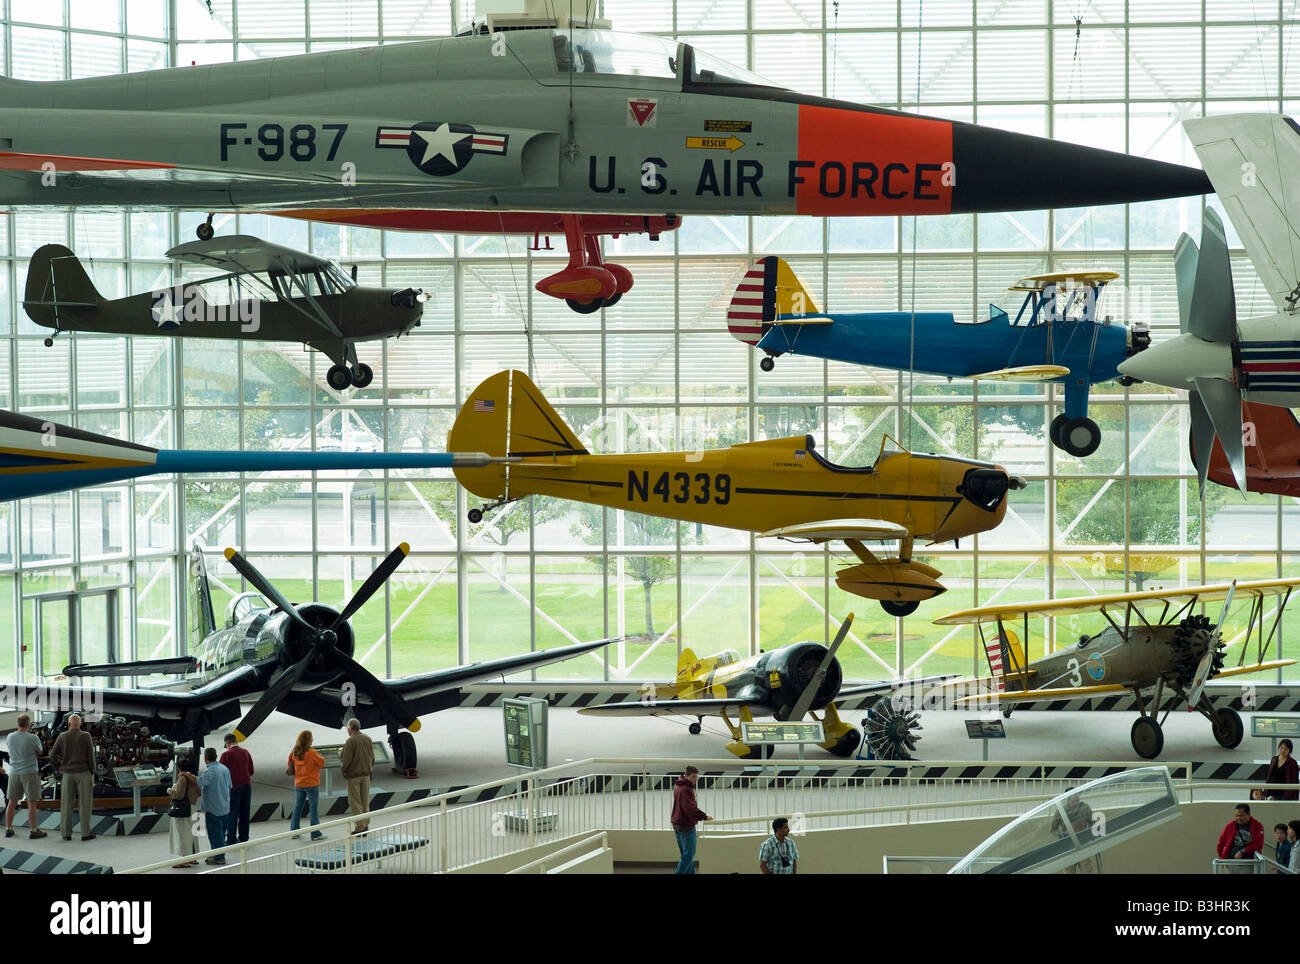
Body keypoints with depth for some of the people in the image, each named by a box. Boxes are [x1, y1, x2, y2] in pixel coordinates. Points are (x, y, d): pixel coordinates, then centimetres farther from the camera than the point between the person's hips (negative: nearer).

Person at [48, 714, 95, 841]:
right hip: (84, 773, -2)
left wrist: (57, 768, 15)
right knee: (85, 803, 2)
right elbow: (90, 756, -9)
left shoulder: (62, 736, -1)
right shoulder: (86, 736, -6)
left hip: (68, 774, 2)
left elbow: (53, 755, -2)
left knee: (66, 804, 8)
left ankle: (67, 833, 7)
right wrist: (92, 774, -1)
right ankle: (85, 833, 0)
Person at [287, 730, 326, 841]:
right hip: (312, 785, -5)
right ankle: (315, 833, 2)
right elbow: (321, 763, -7)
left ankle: (294, 831, 18)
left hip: (298, 785, 5)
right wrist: (321, 757, 13)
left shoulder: (294, 754, -2)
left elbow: (290, 764, 10)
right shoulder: (312, 753, -17)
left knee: (297, 807, 15)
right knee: (314, 808, 1)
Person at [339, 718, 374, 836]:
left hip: (354, 775, -6)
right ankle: (366, 825, 19)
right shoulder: (368, 739, 3)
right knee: (365, 801, 14)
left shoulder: (351, 741, -16)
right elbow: (372, 757, 10)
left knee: (355, 802, 0)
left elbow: (345, 760, -18)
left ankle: (359, 827, -2)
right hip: (366, 774, 6)